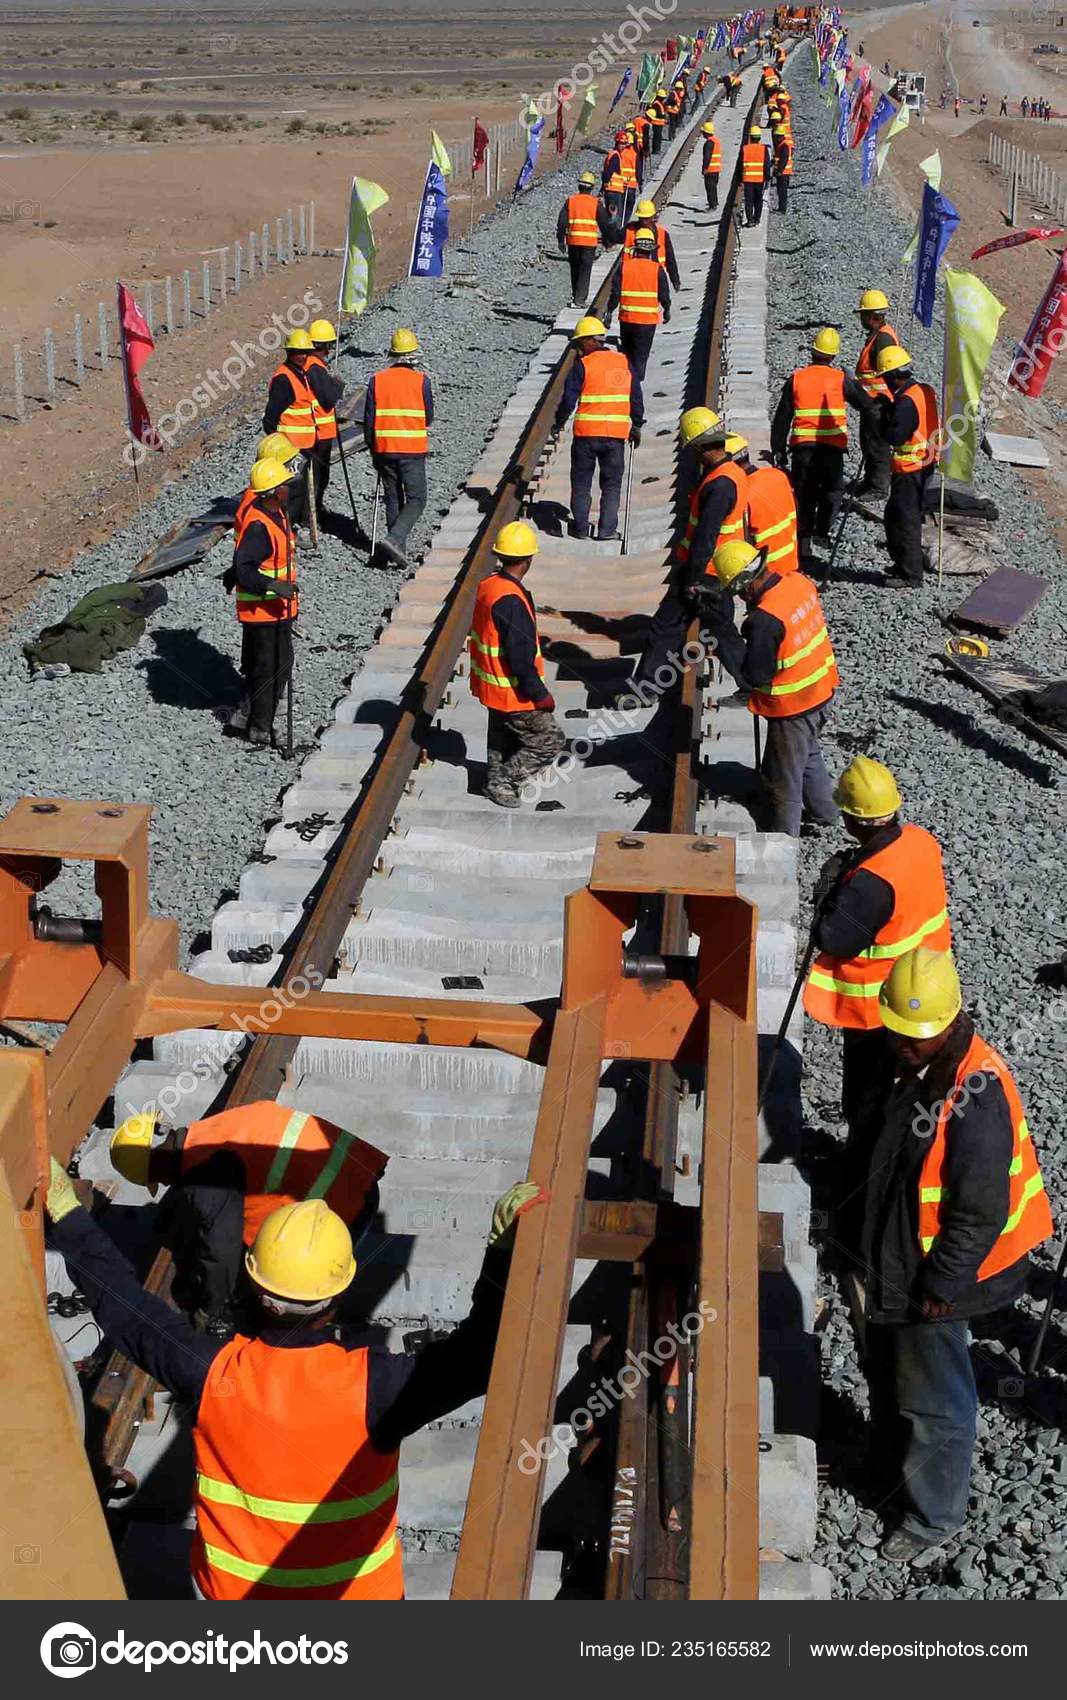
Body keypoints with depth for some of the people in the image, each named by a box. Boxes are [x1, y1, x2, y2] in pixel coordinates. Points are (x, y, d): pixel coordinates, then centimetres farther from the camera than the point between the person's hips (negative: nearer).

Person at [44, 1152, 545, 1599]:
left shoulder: (212, 1375, -25)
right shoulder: (372, 1387, -33)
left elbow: (121, 1303, -12)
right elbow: (480, 1355, -31)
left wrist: (65, 1213, -3)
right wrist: (504, 1249, -34)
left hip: (231, 1588, 3)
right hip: (352, 1591, -2)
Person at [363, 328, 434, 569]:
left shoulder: (377, 380, 1)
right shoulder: (421, 381, -6)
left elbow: (368, 420, 4)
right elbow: (429, 418, 3)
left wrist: (372, 449, 14)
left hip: (384, 449, 3)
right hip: (413, 450, -3)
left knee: (393, 499, 14)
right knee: (416, 499, 2)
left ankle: (397, 548, 17)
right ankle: (394, 539, -17)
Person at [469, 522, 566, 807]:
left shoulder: (487, 585, -1)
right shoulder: (511, 601, -30)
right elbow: (521, 658, -28)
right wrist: (540, 695, -18)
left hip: (491, 684, 9)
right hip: (513, 692, -9)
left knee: (503, 737, 27)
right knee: (551, 741, 4)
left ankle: (497, 780, 44)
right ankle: (504, 782, 10)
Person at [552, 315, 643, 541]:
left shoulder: (582, 365, -8)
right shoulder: (624, 362, 6)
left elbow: (568, 399, -9)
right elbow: (636, 397, 10)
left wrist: (558, 423, 6)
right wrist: (636, 425, 19)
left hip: (586, 433, -3)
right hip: (617, 434, 3)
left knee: (581, 482, 12)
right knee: (612, 484, 11)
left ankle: (580, 527, 15)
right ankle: (607, 529, 7)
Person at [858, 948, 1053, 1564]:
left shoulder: (976, 1098, -33)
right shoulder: (923, 1063, -4)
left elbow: (980, 1214, -26)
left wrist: (942, 1287, -17)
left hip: (933, 1282, -9)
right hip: (895, 1263, 9)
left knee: (933, 1401, 11)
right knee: (885, 1371, 27)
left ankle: (932, 1514, 32)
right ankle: (889, 1471, 50)